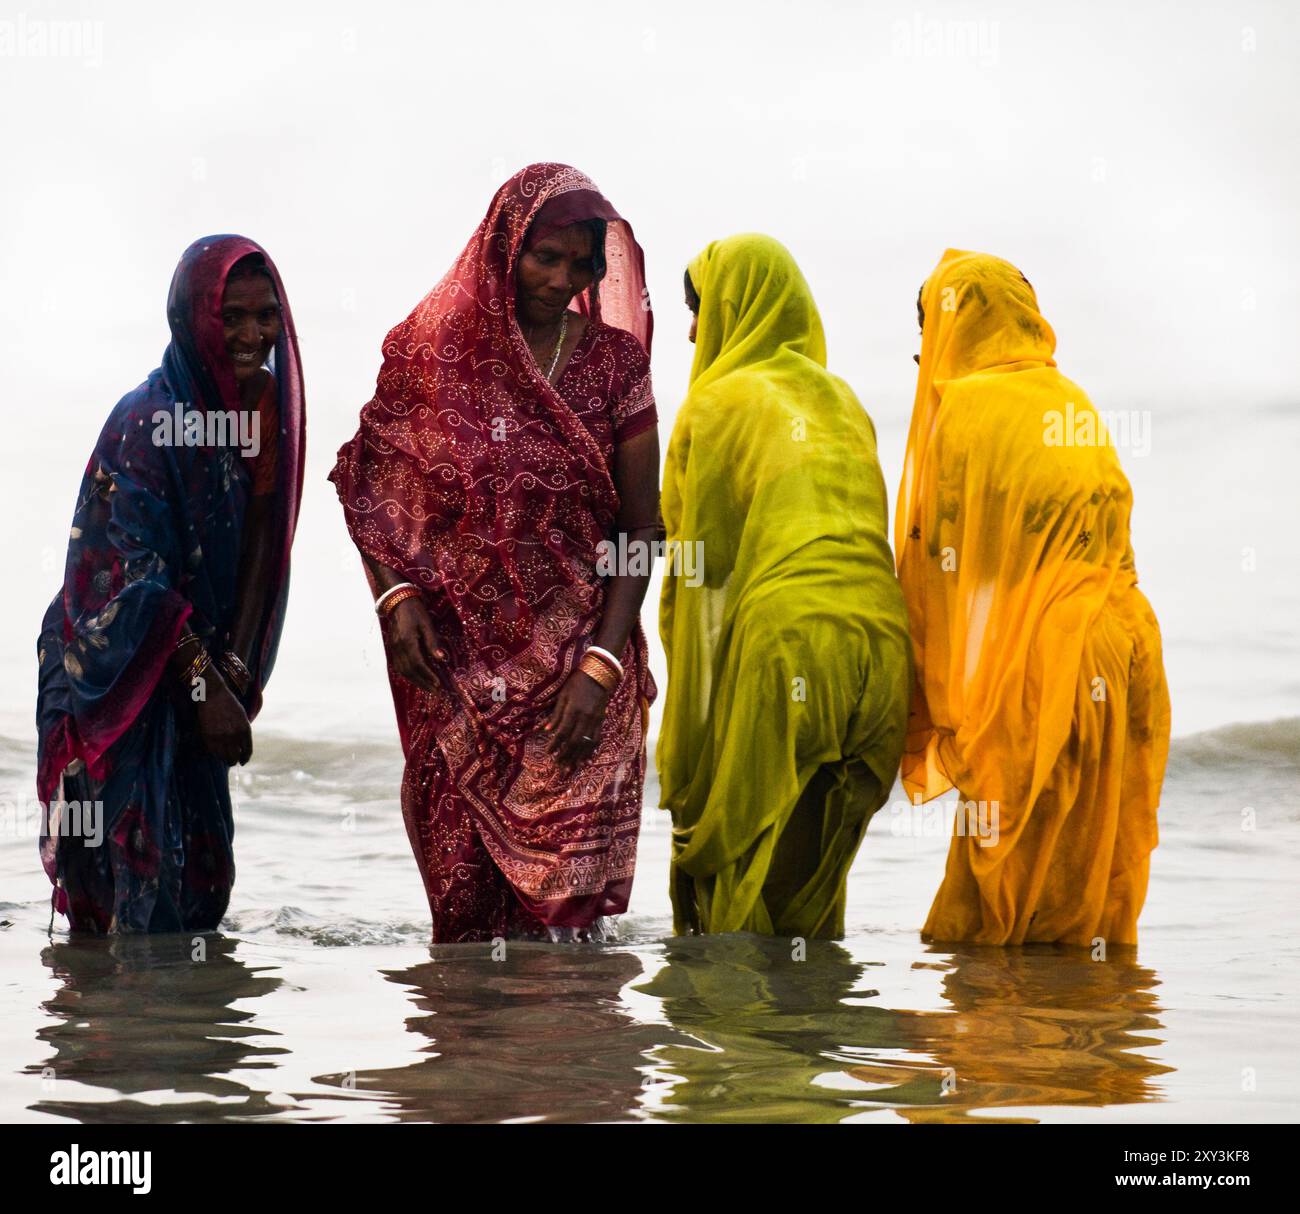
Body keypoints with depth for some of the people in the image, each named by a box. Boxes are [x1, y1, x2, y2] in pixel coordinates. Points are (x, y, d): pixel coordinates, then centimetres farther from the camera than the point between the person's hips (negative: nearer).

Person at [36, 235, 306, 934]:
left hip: (192, 674, 7)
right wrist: (208, 685, -22)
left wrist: (235, 671, -10)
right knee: (143, 882, -8)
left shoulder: (262, 407, 4)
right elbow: (134, 575, -21)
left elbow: (259, 547, 2)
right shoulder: (146, 420, -19)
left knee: (201, 873, 10)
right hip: (119, 679, -7)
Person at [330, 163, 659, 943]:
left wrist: (601, 666, -7)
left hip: (577, 665, 0)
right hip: (455, 662, 0)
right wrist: (395, 594, -8)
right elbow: (372, 489, 8)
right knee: (466, 886, -2)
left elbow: (641, 527, 1)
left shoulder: (614, 361, 2)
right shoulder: (429, 352, 2)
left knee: (571, 886, -7)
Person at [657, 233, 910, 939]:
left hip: (781, 645, -7)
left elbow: (703, 564, -1)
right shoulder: (844, 403, 22)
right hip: (879, 642, 7)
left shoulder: (720, 403, 3)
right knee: (814, 881, 12)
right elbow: (869, 535, 19)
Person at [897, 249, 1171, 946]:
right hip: (1118, 647, 7)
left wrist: (949, 706, -4)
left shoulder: (964, 406, -4)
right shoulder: (1074, 404, 17)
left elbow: (950, 558, -7)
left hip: (1030, 662, -7)